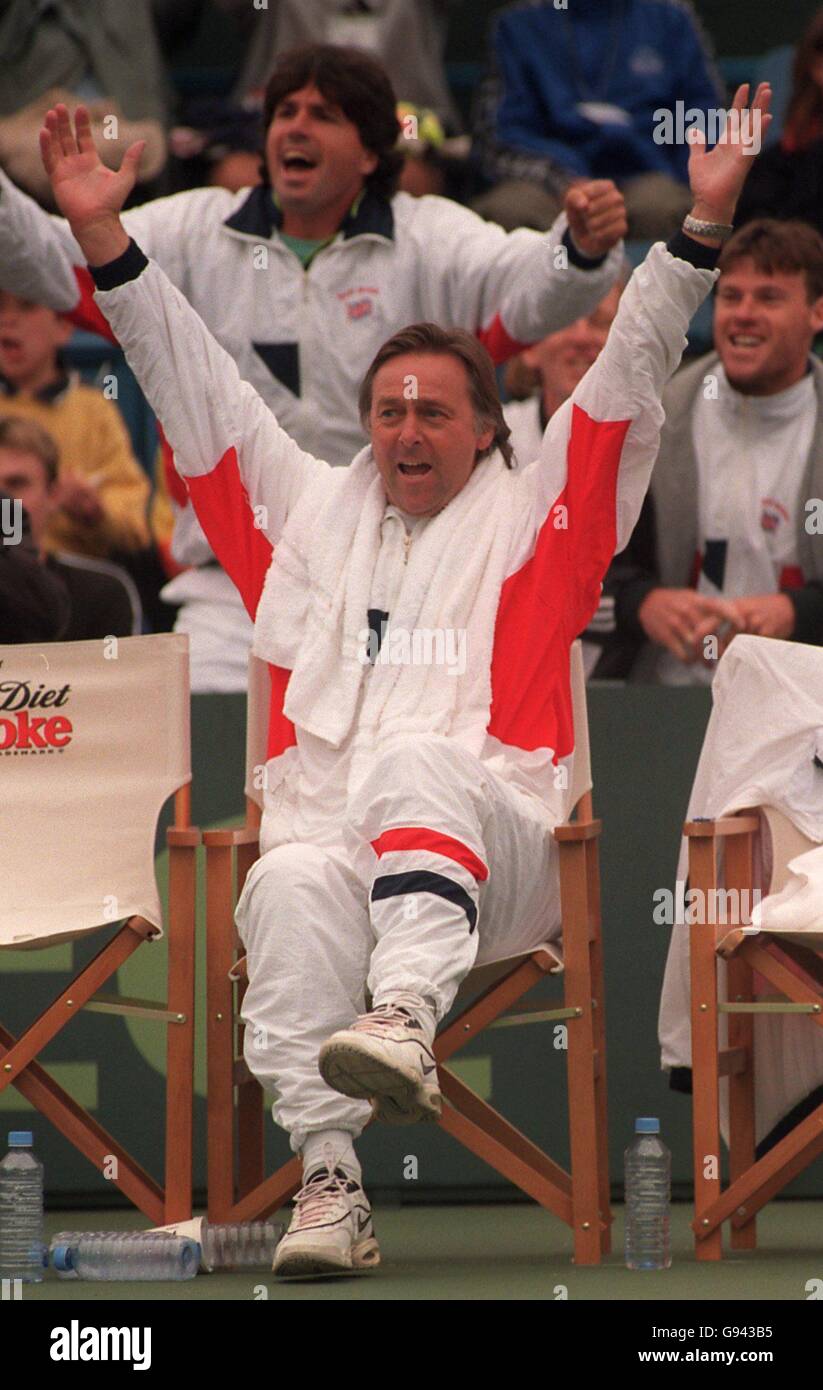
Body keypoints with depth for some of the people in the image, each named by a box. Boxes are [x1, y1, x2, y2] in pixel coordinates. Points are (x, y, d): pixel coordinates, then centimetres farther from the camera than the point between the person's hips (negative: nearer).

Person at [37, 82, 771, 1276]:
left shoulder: (530, 518, 18)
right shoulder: (311, 512, 25)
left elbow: (627, 383, 10)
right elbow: (197, 393, 23)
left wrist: (701, 227, -1)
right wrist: (106, 238, 16)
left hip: (492, 855, -2)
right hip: (330, 849, 2)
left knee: (412, 762, -37)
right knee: (289, 893, -34)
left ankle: (406, 1020, -62)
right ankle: (330, 1179, -43)